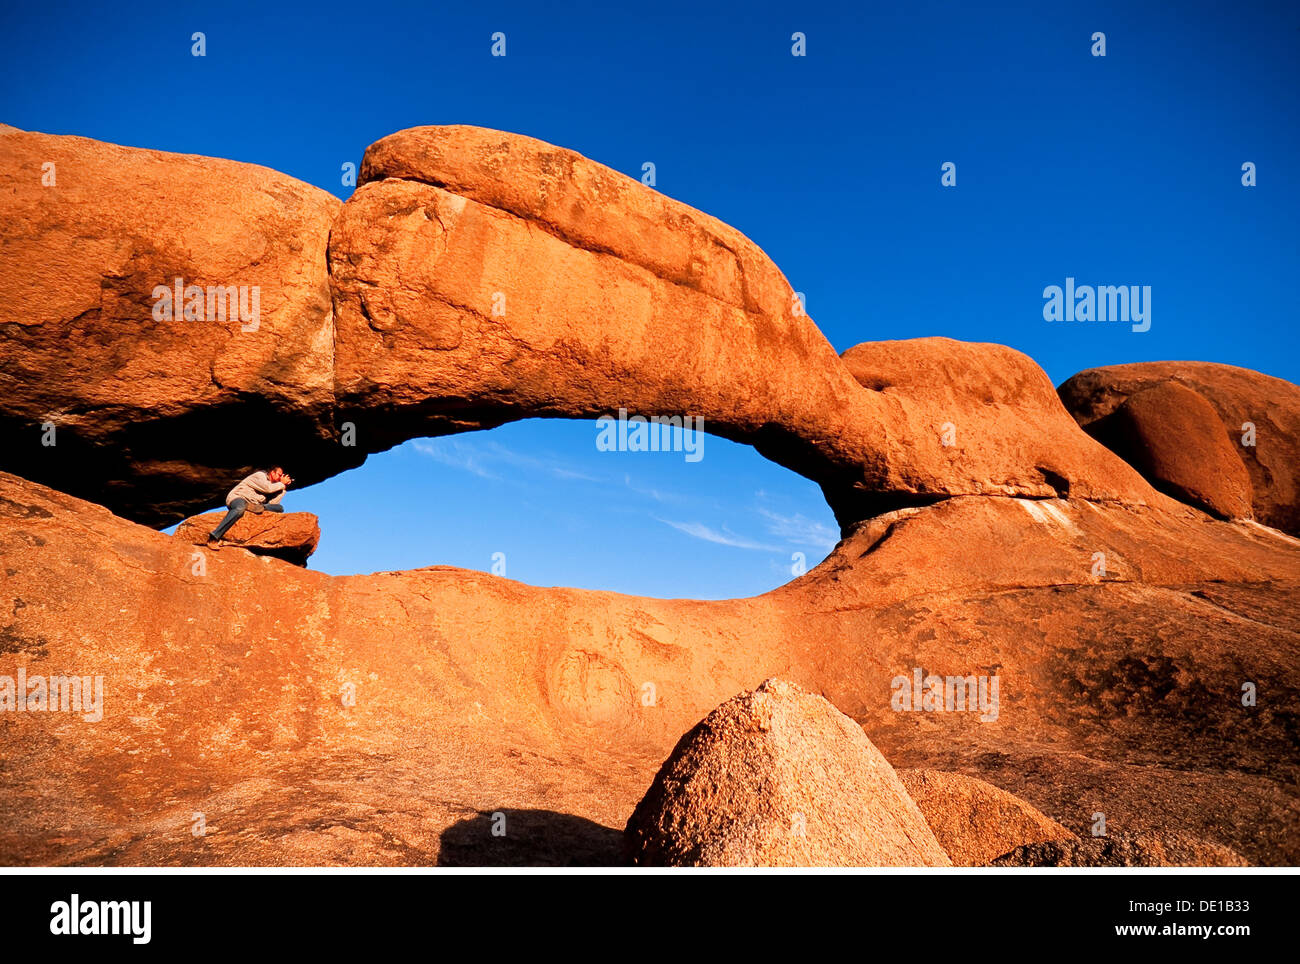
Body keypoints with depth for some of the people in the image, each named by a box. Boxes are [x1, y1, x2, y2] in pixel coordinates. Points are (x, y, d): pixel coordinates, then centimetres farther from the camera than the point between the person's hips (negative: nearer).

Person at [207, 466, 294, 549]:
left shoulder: (272, 485, 21)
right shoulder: (260, 475, -2)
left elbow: (272, 503, 8)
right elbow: (268, 488, -19)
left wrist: (283, 488, 10)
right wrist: (282, 483, -5)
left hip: (253, 506, 8)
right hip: (238, 498, -8)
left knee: (279, 508, 5)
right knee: (240, 508, -45)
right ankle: (213, 538, -47)